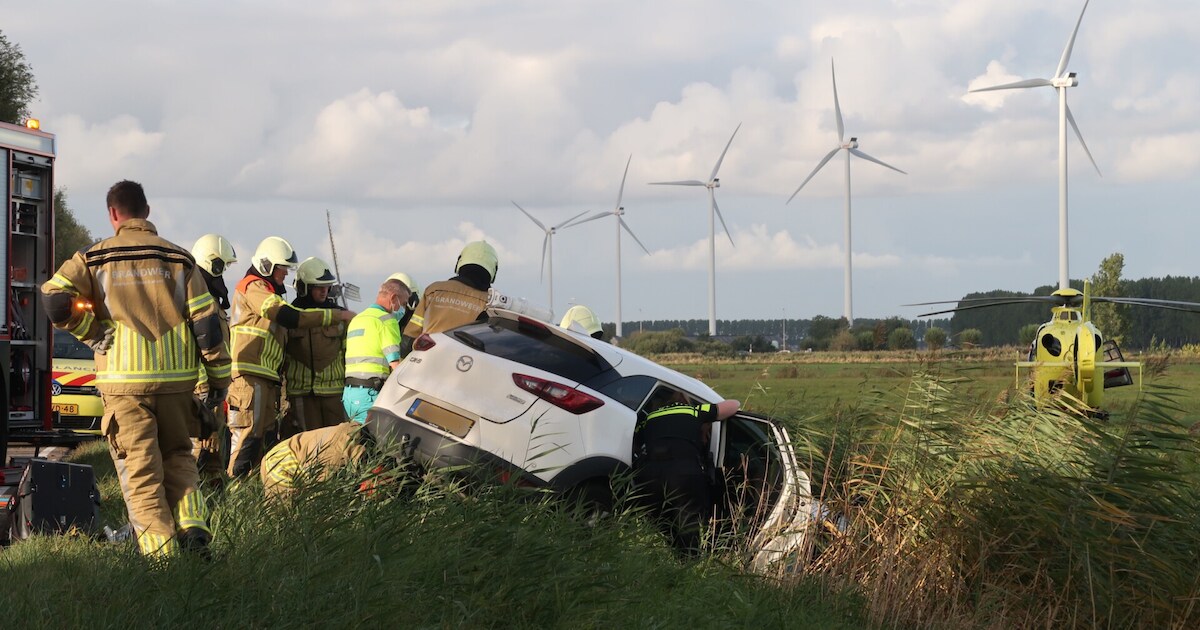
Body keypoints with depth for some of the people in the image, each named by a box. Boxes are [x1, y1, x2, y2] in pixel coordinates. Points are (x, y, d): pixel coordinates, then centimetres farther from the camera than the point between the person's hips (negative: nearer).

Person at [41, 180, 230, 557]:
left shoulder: (94, 258, 1)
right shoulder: (177, 258, 6)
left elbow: (55, 299, -10)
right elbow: (206, 320, 2)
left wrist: (93, 333, 3)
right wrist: (219, 376, 7)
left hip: (124, 379, -2)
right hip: (177, 377, 2)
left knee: (139, 465, 2)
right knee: (177, 454, 19)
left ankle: (159, 545, -6)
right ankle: (192, 524, 2)